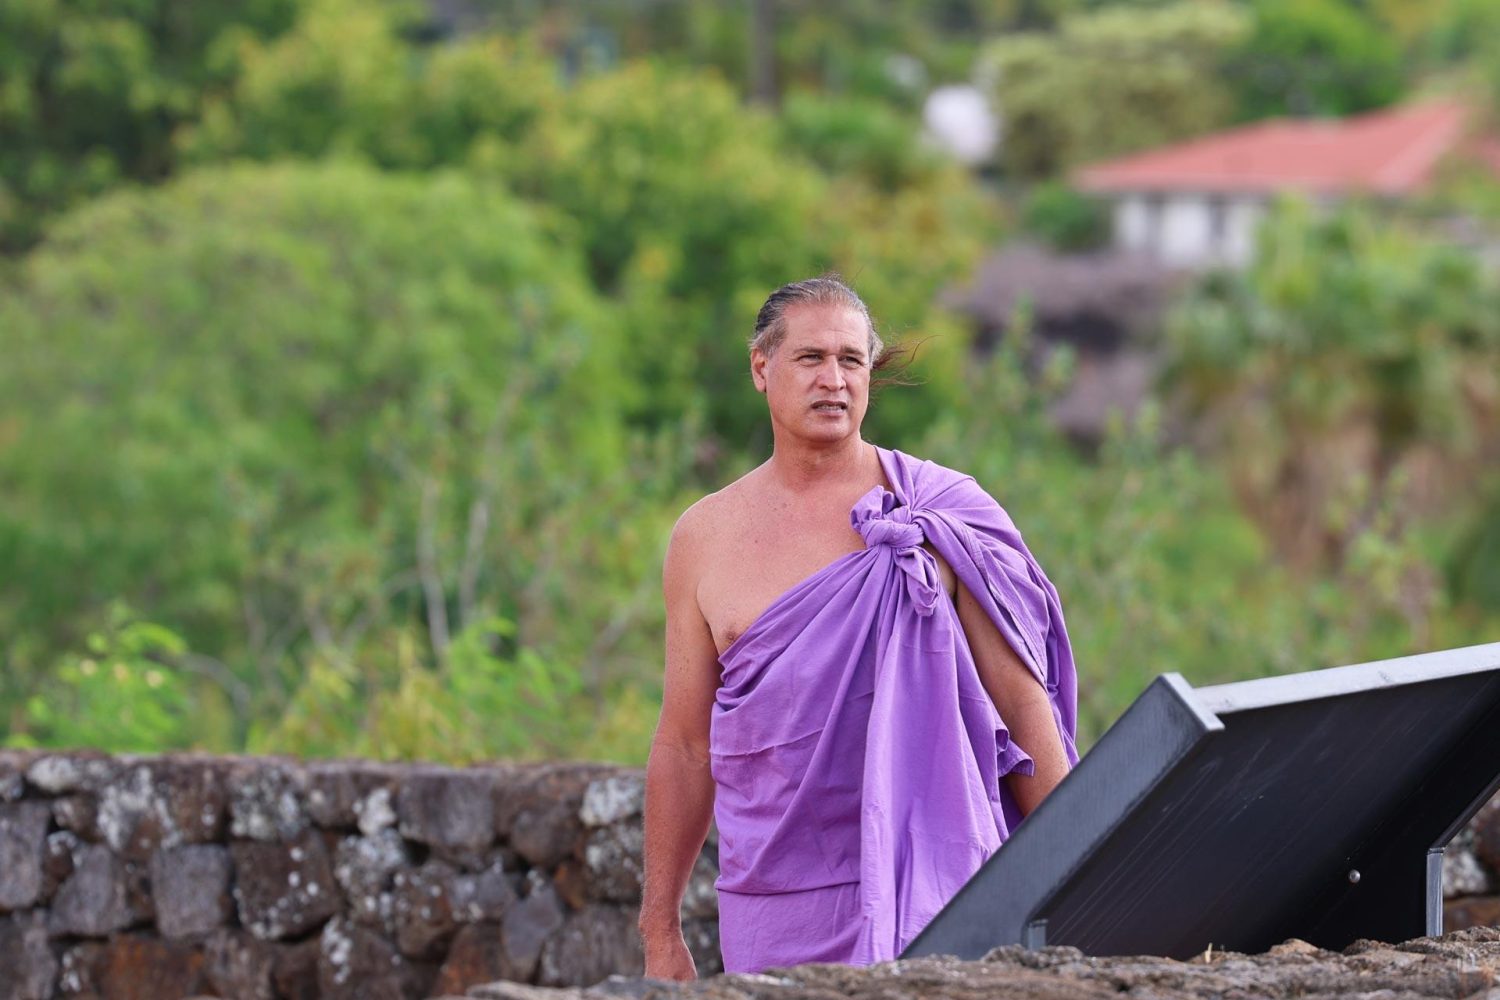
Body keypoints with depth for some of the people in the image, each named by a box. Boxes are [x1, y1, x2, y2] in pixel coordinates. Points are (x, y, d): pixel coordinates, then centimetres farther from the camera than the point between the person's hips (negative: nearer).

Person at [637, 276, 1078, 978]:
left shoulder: (941, 515, 1)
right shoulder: (704, 537, 8)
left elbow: (1024, 706, 2)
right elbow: (684, 747, 12)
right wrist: (660, 938, 11)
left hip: (931, 880, -2)